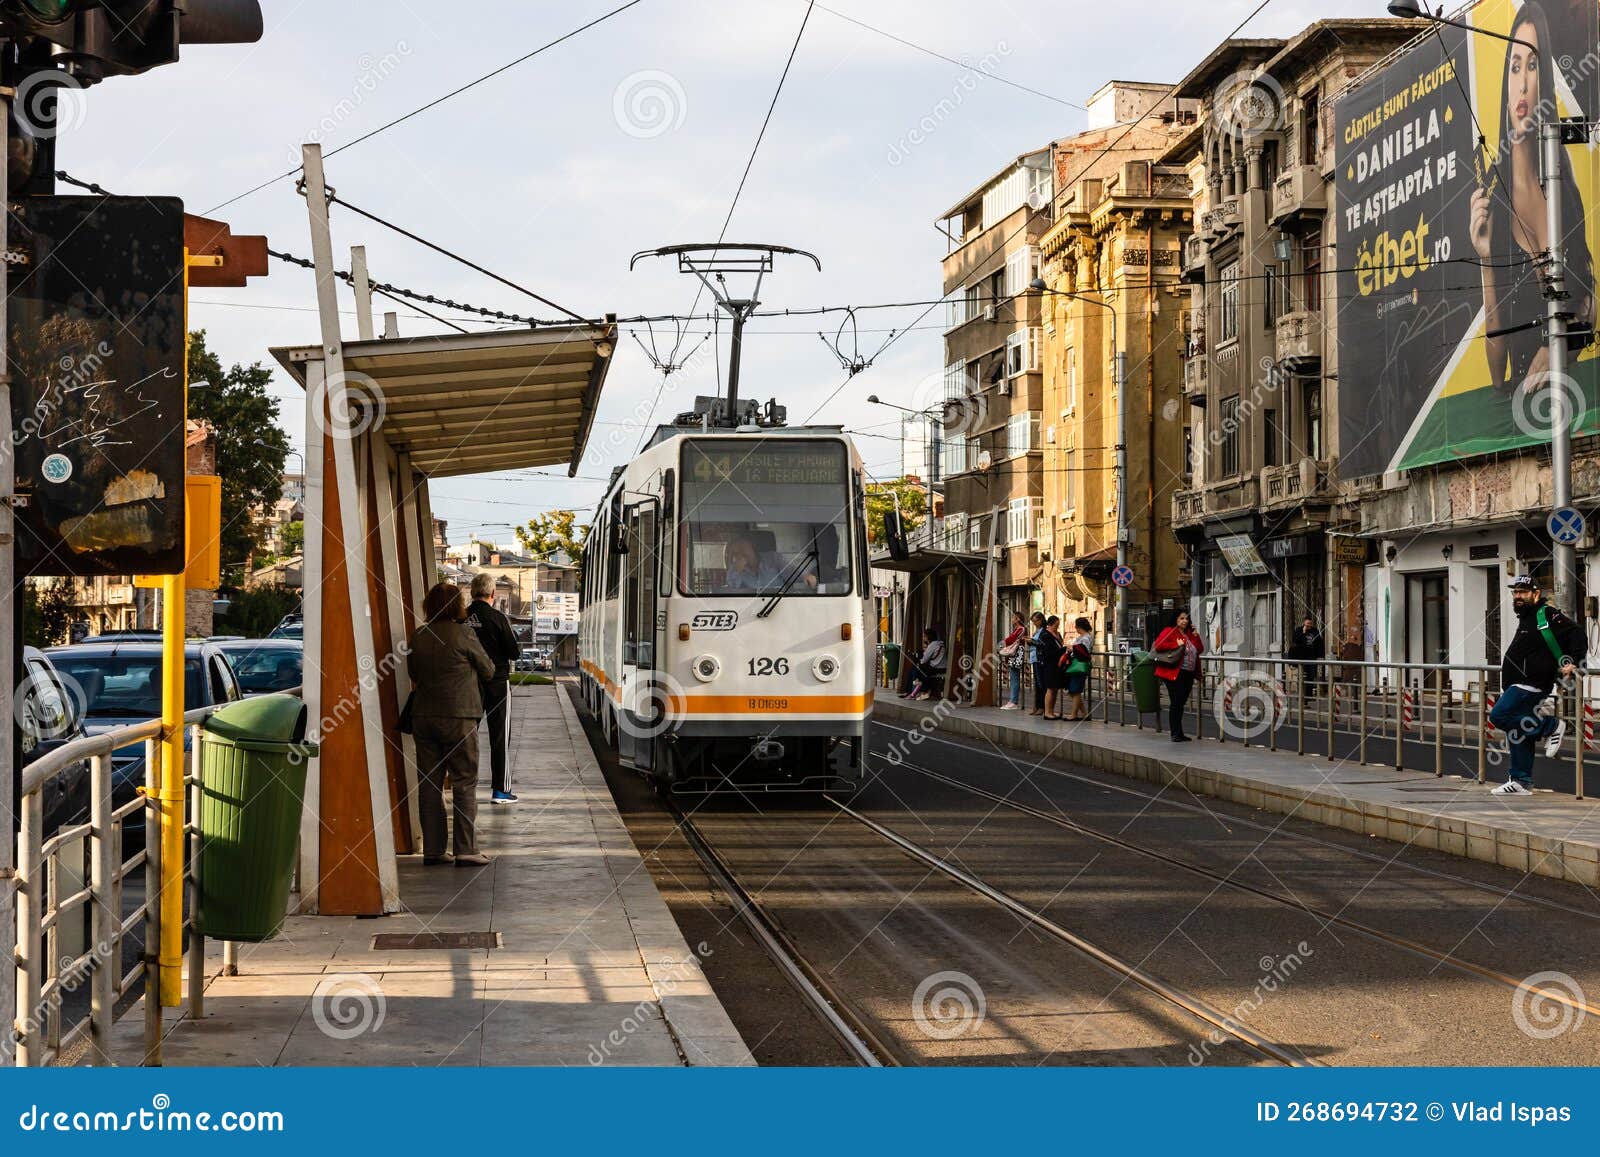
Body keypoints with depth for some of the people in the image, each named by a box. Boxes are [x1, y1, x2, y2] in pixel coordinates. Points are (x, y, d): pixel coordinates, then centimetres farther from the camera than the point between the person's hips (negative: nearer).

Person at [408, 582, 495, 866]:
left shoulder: (417, 636, 4)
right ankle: (466, 850, -3)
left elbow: (413, 674, 13)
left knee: (429, 784, 9)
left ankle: (432, 849, 11)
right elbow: (488, 670, 2)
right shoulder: (463, 634, -9)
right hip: (457, 716, -5)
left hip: (422, 716, 5)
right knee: (465, 784, 1)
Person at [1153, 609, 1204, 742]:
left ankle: (1178, 733, 17)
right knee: (1176, 703, -7)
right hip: (1175, 673, -7)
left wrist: (1196, 636, 1)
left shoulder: (1190, 633, 17)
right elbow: (1158, 645, -17)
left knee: (1181, 703, 11)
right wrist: (1176, 645, -18)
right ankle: (1176, 734, -5)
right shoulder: (1169, 631, -4)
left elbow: (1200, 650, 14)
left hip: (1188, 674, 7)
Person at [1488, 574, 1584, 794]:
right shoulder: (1525, 618, 21)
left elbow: (1576, 633, -15)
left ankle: (1551, 725, -8)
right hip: (1518, 685, 10)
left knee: (1499, 716, -20)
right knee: (1518, 734, 9)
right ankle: (1521, 782, 14)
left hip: (1531, 685, -10)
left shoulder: (1546, 615, -9)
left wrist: (1573, 662, -23)